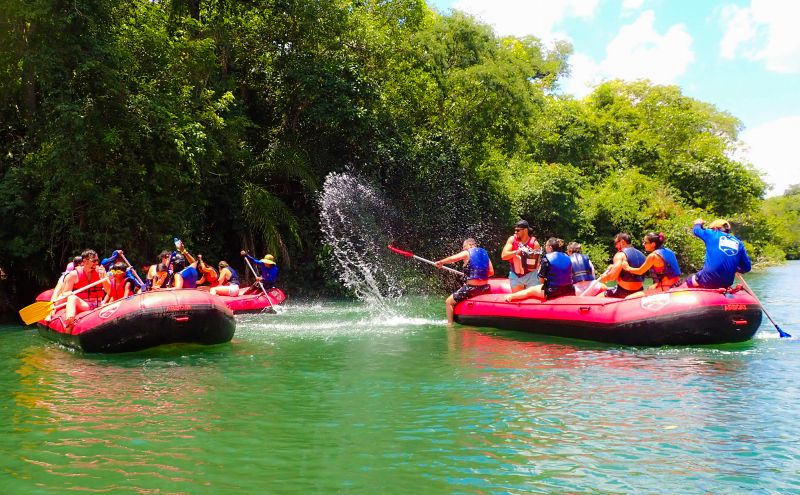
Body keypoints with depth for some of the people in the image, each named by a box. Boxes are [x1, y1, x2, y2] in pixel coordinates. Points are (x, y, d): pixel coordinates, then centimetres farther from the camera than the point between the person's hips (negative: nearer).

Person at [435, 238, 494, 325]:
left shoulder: (467, 253, -3)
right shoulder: (484, 253, 13)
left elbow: (451, 259, -15)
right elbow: (491, 272, 12)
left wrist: (440, 262, 3)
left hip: (471, 288, -6)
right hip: (485, 288, 6)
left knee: (448, 302, 8)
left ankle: (450, 324, 4)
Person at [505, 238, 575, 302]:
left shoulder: (547, 258, -9)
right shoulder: (567, 258, 7)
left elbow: (541, 280, -8)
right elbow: (570, 276, 13)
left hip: (552, 292, -5)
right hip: (568, 291, 5)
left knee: (531, 290, 10)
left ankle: (510, 296, 11)